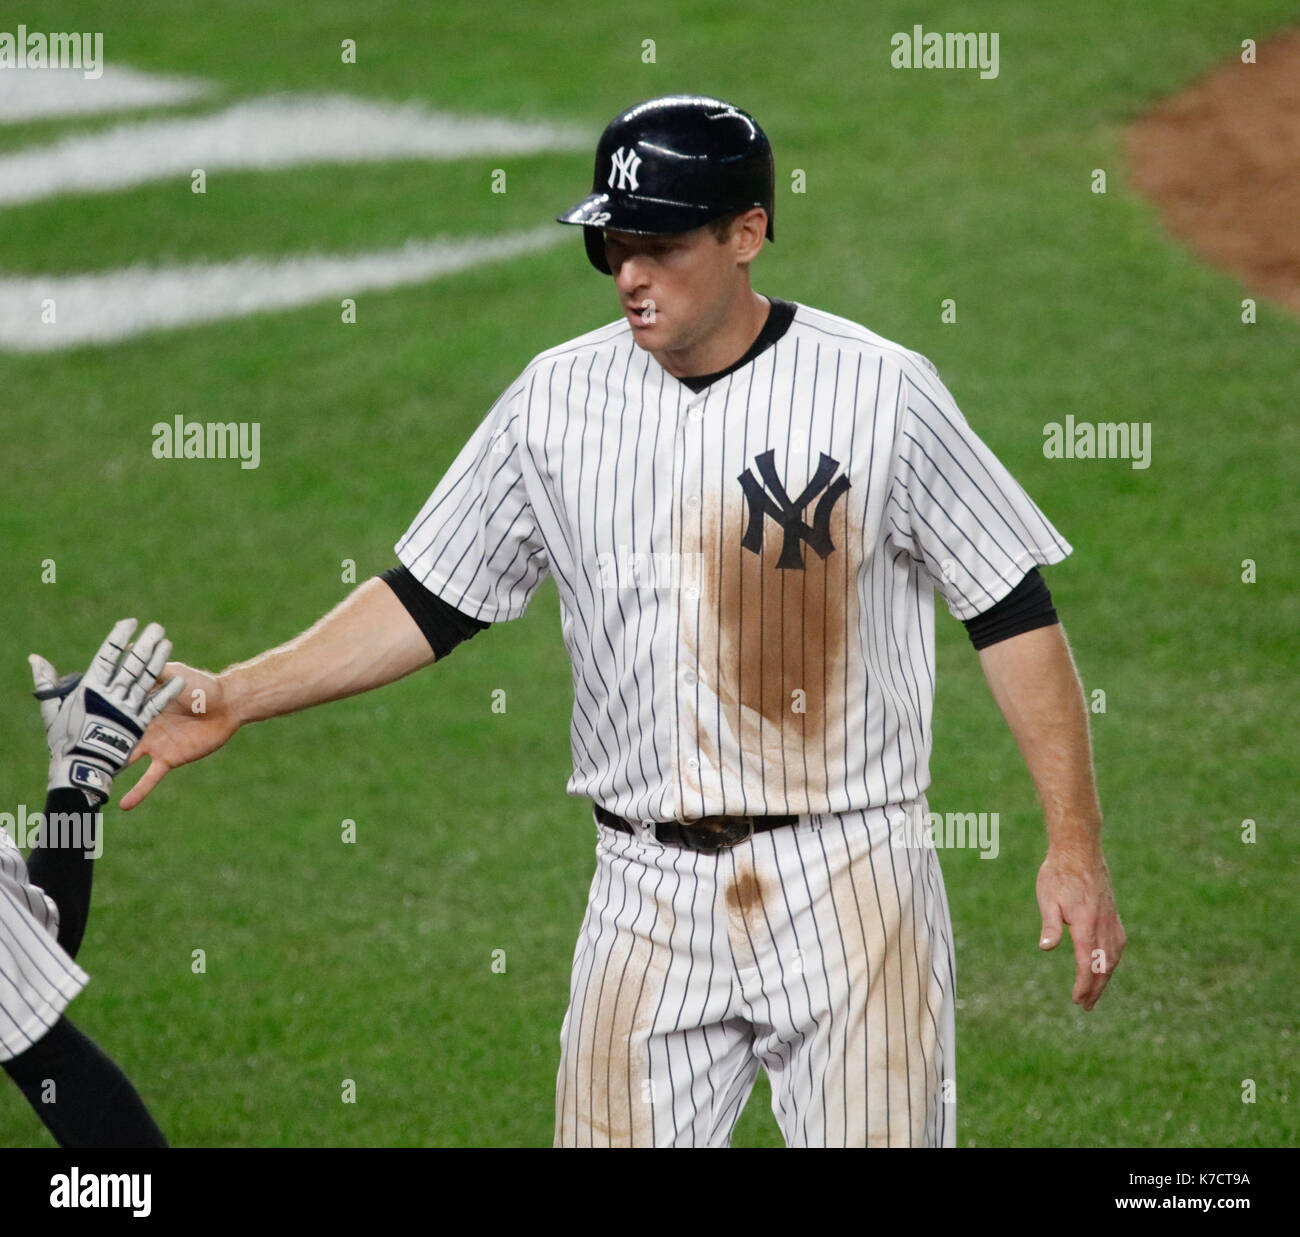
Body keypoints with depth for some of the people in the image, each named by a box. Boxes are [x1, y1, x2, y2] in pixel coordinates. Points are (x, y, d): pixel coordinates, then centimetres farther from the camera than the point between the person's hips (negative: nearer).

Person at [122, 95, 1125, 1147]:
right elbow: (430, 603, 11)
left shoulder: (881, 391, -5)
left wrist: (1075, 849, -8)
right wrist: (236, 697, 1)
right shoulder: (557, 400, 4)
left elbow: (1014, 615, -2)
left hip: (848, 879, -3)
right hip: (650, 899, 3)